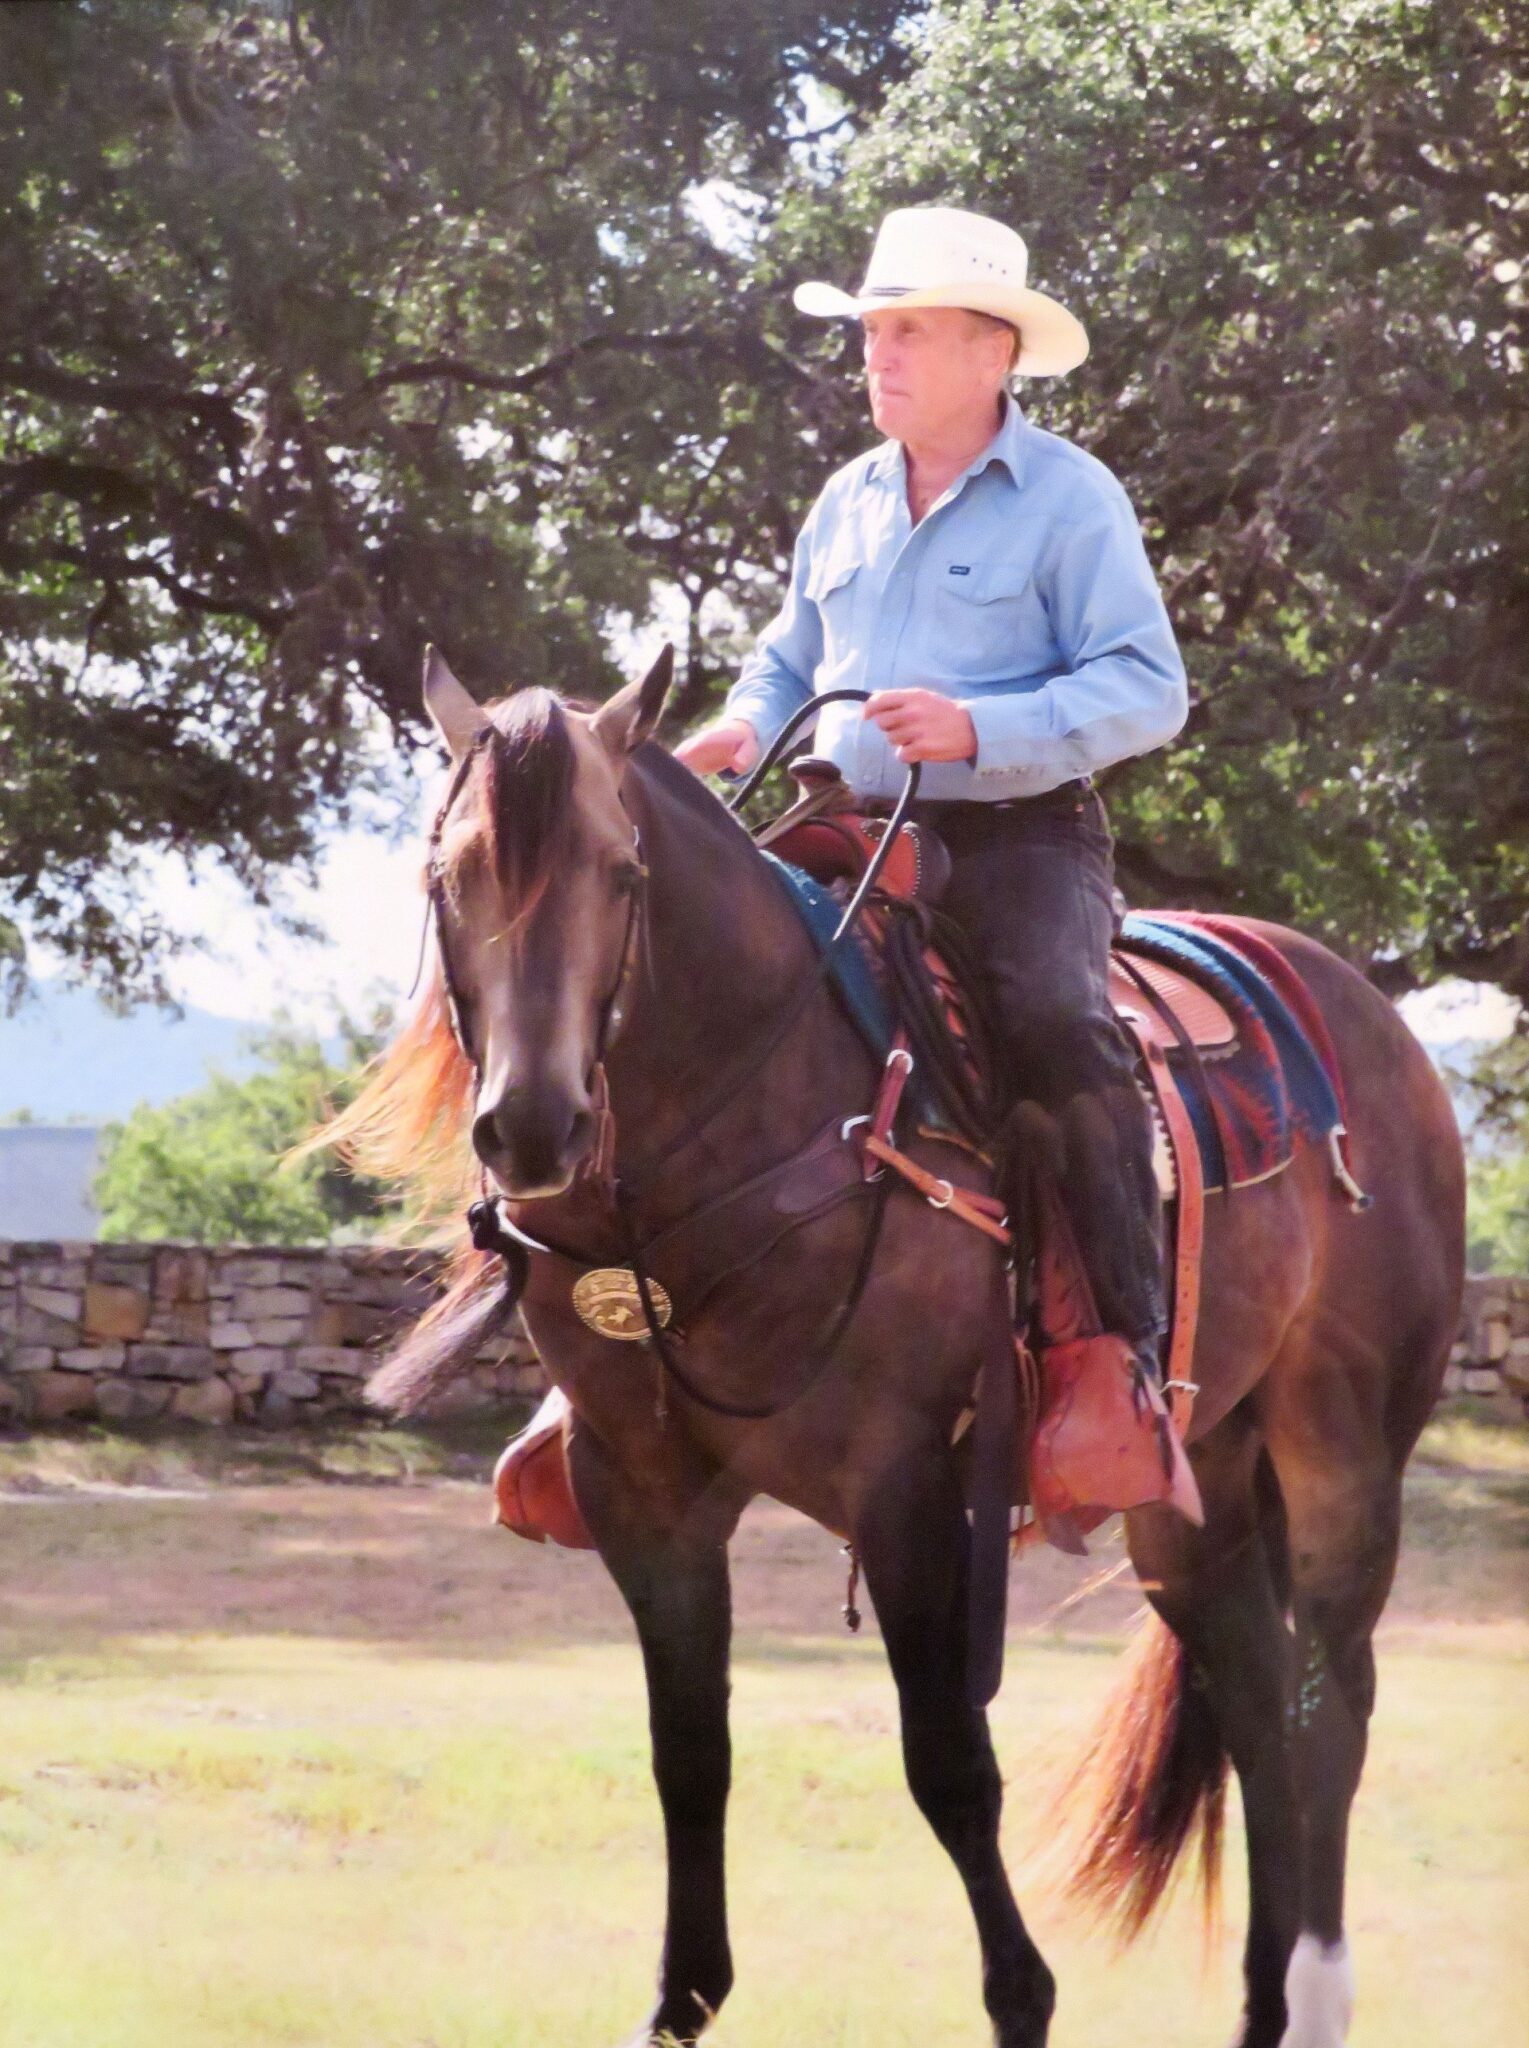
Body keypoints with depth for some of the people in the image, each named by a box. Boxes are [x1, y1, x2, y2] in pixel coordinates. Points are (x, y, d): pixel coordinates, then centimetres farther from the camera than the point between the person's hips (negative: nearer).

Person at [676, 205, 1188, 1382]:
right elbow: (791, 662, 30)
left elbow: (1147, 692, -12)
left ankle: (1132, 1332, -26)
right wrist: (745, 732, 5)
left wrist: (980, 730, -25)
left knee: (1060, 1021, -31)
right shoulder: (847, 504, 15)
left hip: (1019, 835, -7)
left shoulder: (1069, 496, -4)